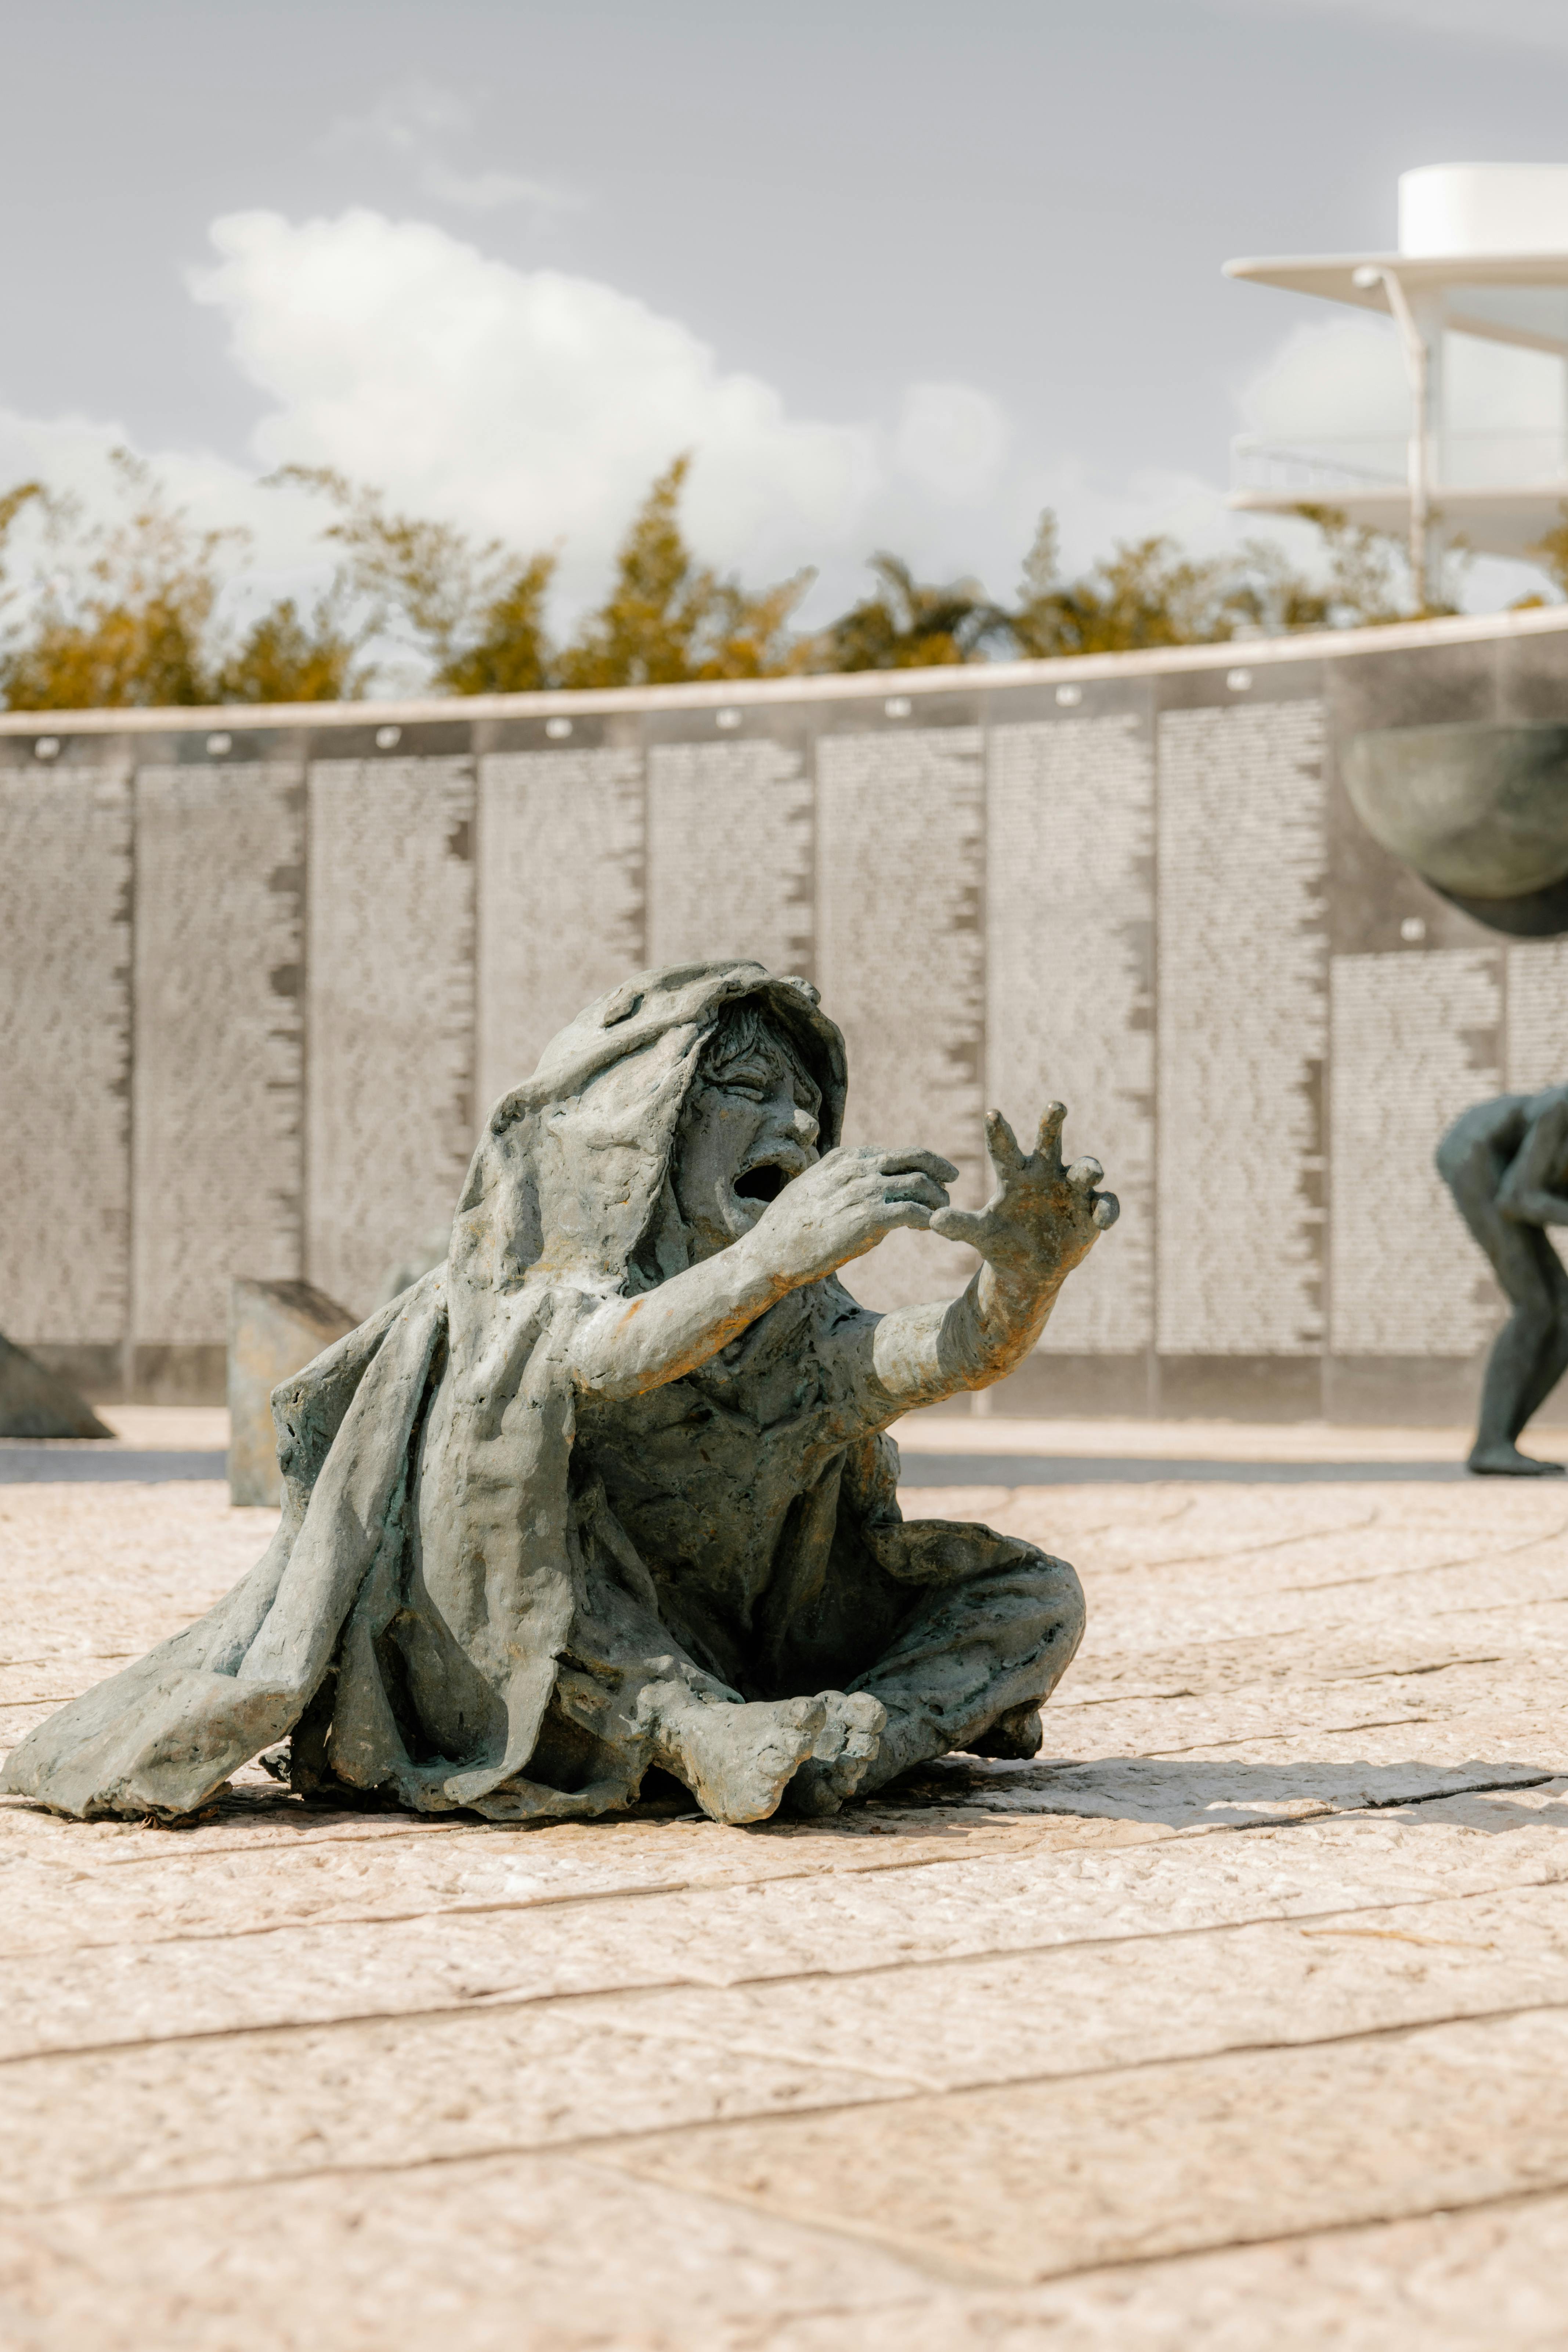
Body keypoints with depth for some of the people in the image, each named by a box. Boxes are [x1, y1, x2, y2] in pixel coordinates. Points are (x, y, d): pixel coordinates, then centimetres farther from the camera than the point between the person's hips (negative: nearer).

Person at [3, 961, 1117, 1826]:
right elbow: (598, 1359, -33)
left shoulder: (793, 1320, 4)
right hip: (517, 1682, -5)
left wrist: (1025, 1269, -36)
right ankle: (706, 1736, -36)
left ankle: (859, 1734, -28)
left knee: (1034, 1597, -3)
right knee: (499, 1400, -31)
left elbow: (953, 1354, -15)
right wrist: (768, 1255, -49)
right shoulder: (522, 1264, -9)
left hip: (724, 1662, 5)